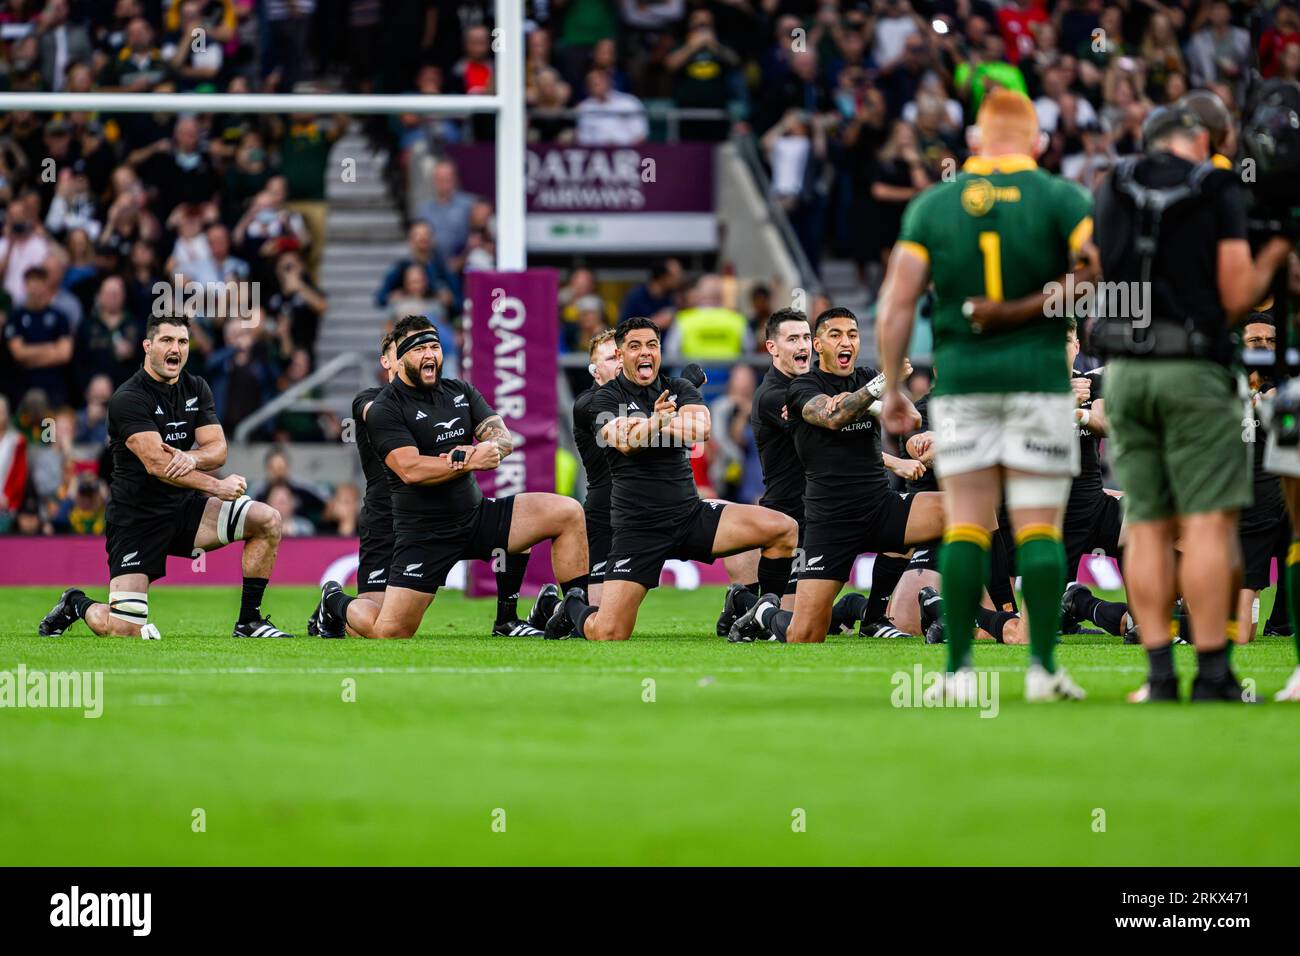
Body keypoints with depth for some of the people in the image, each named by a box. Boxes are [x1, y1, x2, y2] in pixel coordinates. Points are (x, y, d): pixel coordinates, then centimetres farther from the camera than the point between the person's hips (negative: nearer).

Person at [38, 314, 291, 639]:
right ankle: (76, 605, 19)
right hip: (137, 520, -7)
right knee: (126, 630, -17)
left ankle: (249, 622, -1)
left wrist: (193, 458, -24)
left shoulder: (196, 389, 7)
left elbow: (218, 449, -1)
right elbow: (156, 464, -24)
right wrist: (217, 487, -27)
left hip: (185, 507, 7)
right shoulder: (128, 399, -15)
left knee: (267, 520, -11)